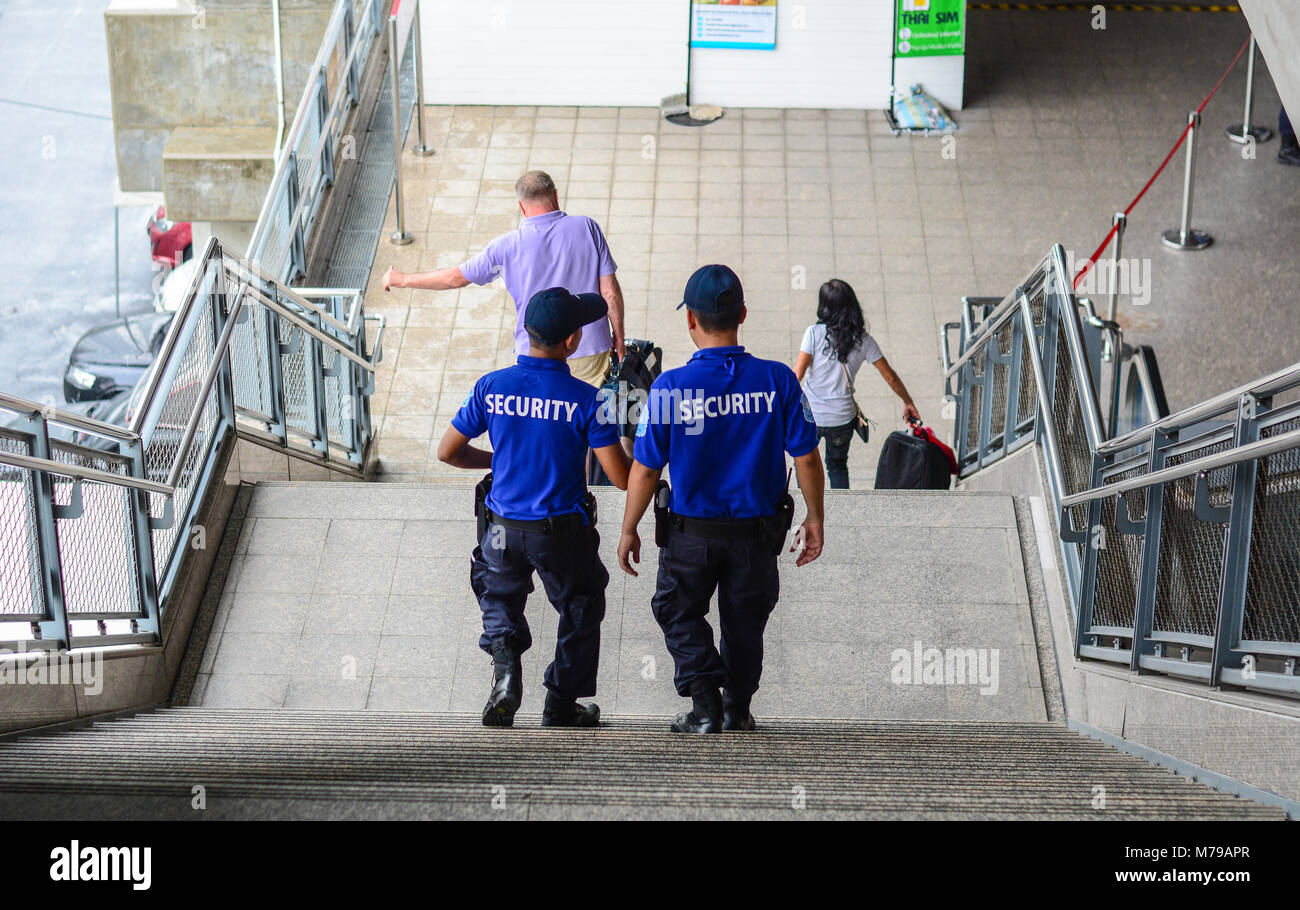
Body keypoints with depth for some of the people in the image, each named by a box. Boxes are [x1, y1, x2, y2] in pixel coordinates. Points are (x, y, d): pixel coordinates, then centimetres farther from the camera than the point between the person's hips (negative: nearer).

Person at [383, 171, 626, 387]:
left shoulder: (508, 246, -7)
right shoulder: (587, 228, -6)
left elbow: (457, 277, 1)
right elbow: (610, 290, -4)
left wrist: (403, 280, 16)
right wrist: (619, 337, 10)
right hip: (590, 350, 1)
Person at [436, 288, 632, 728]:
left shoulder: (491, 387, -9)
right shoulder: (585, 399, -17)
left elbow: (448, 451, 0)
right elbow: (621, 478, -17)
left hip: (504, 528, 2)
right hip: (563, 532, -2)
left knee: (499, 596, 27)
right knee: (580, 611, 22)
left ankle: (506, 665, -1)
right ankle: (562, 707, 29)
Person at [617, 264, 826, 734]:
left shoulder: (670, 387, -16)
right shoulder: (777, 380, -12)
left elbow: (645, 471, -11)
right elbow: (807, 458, -7)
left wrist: (629, 530, 3)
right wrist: (814, 520, 7)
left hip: (690, 534, -2)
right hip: (757, 532, 2)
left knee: (679, 613, 20)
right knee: (744, 621, 21)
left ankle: (705, 704, 6)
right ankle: (737, 710, 33)